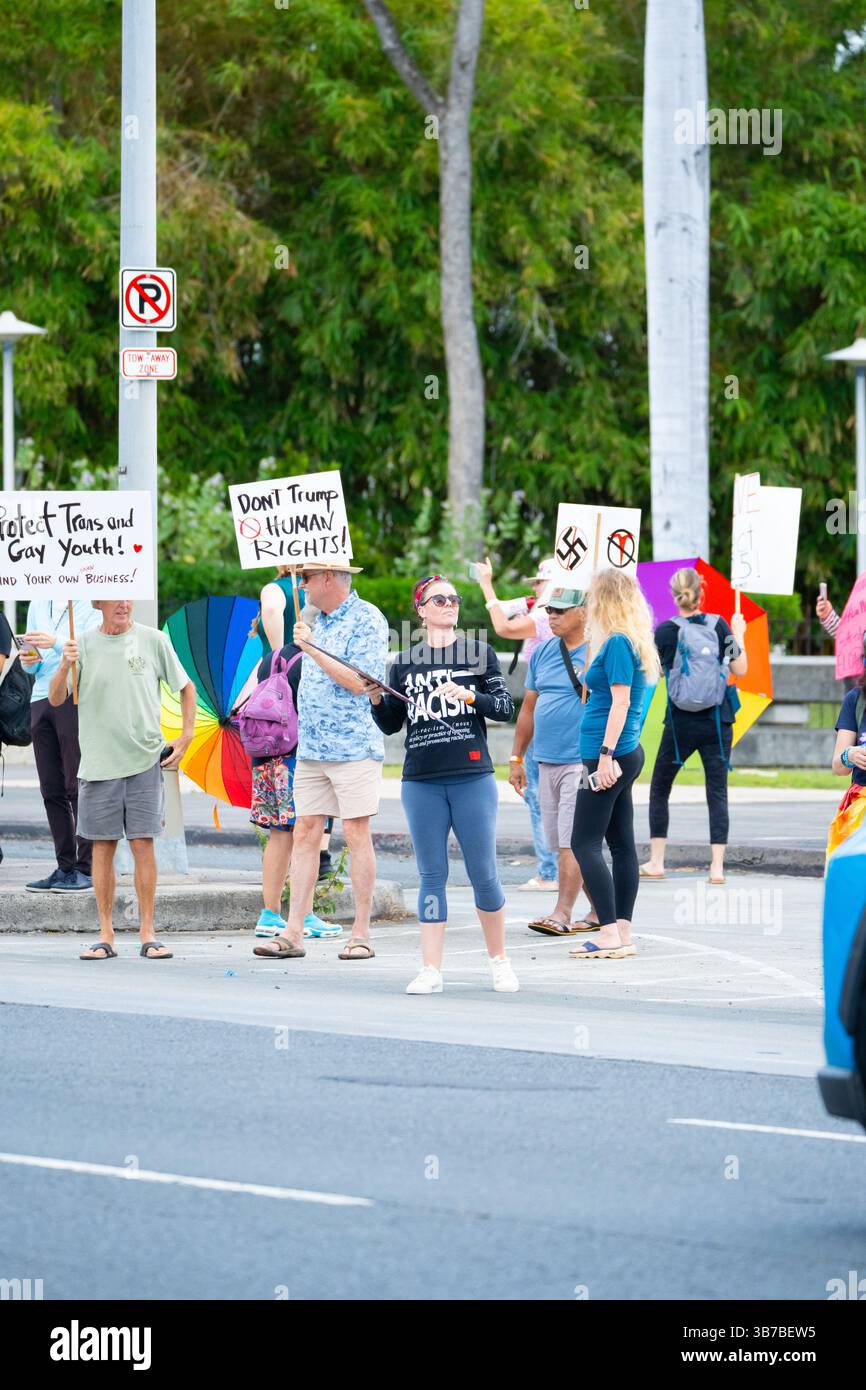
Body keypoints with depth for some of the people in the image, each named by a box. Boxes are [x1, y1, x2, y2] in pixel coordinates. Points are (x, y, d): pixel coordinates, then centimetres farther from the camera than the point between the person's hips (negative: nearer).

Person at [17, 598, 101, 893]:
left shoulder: (90, 605, -1)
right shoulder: (38, 604, 19)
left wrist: (57, 643, -23)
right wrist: (28, 661, 2)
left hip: (77, 699, -7)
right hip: (41, 699, 7)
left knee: (78, 788, -8)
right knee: (52, 789, 6)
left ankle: (86, 869, -7)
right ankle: (65, 868, 10)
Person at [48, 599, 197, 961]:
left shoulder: (153, 640, 2)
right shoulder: (83, 644, 4)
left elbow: (186, 688, 14)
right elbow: (55, 699, -1)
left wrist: (186, 736, 4)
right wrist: (66, 667, -19)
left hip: (145, 759, -1)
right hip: (98, 763, 1)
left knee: (143, 844, -3)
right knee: (102, 847, 3)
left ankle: (147, 933, 2)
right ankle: (105, 935, 8)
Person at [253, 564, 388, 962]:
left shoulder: (367, 619, -8)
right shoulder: (319, 622, 19)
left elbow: (359, 682, -18)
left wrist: (313, 650, -15)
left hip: (353, 746, -8)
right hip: (311, 748, 8)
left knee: (356, 833, -5)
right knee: (304, 832, 2)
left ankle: (361, 934, -1)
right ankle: (293, 933, 0)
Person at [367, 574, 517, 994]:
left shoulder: (479, 654, 6)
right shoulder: (405, 663, 10)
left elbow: (505, 707, 2)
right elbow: (390, 725, 14)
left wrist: (470, 696, -15)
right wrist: (376, 698, -5)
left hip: (472, 777, -2)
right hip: (421, 782, 2)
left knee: (483, 873, 0)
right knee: (431, 876, 2)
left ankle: (499, 960, 17)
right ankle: (431, 971, 2)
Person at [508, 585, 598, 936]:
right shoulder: (542, 653, 13)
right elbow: (529, 708, 19)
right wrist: (516, 758, 17)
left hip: (582, 762, -7)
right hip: (547, 762, 7)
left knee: (571, 841, -11)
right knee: (562, 842, 10)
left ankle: (562, 913, -10)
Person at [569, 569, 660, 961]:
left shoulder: (617, 643, -13)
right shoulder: (630, 643, 15)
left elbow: (620, 701, -19)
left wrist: (606, 754, -21)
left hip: (611, 756, -10)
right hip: (624, 755, 10)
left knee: (585, 842, -9)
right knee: (621, 842, 9)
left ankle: (610, 934, -14)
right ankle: (623, 934, 9)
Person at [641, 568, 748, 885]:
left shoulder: (666, 630, -7)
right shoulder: (718, 625, -2)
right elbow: (740, 669, 1)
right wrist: (738, 635, 15)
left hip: (680, 724, -1)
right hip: (716, 721, 1)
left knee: (659, 789, 14)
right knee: (717, 792, 3)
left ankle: (656, 861, 13)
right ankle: (717, 866, -6)